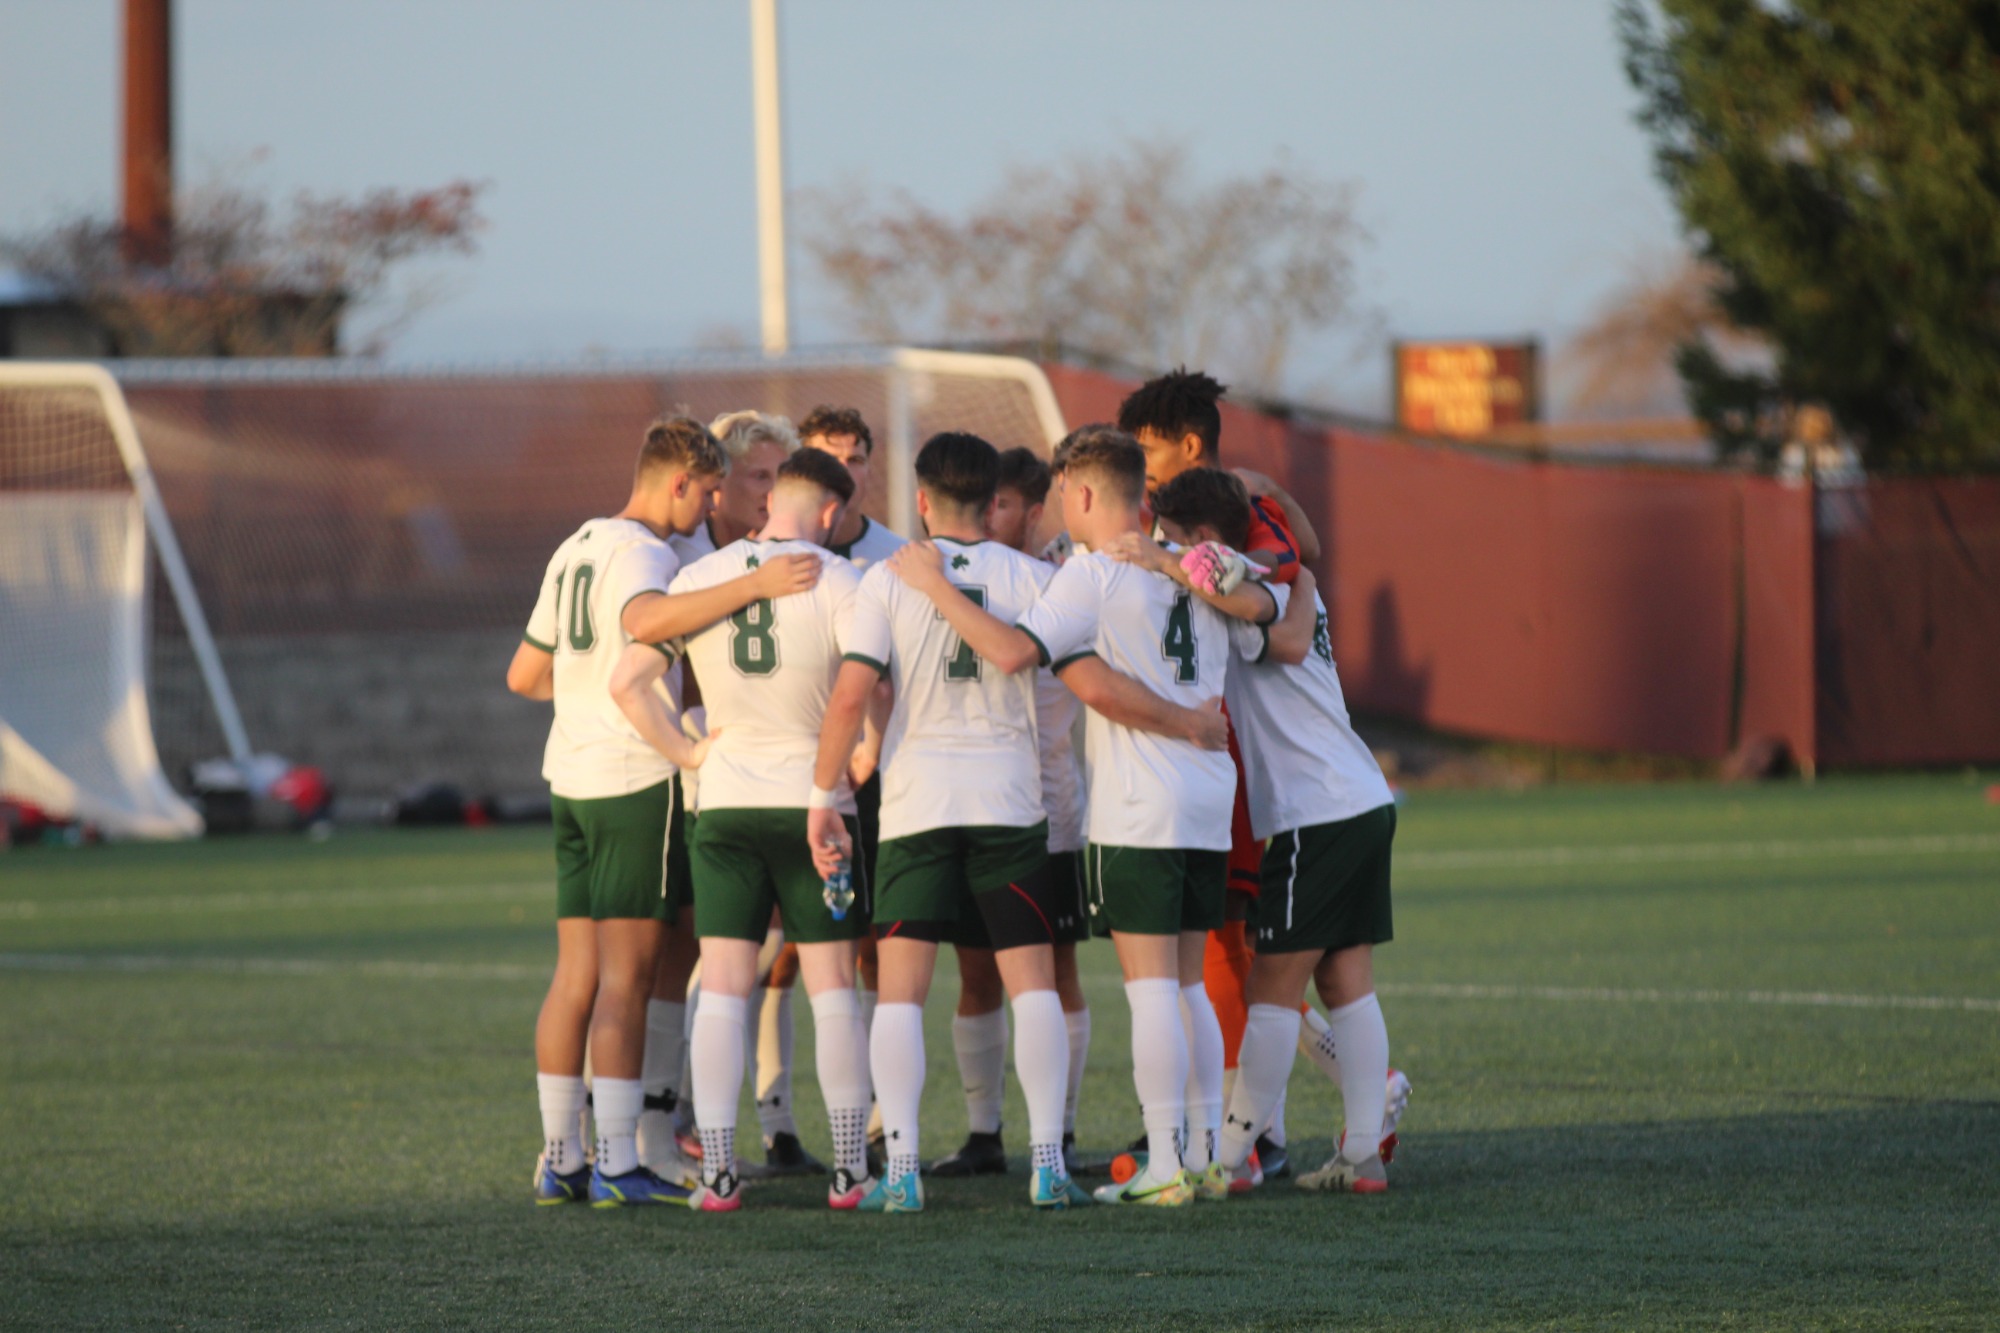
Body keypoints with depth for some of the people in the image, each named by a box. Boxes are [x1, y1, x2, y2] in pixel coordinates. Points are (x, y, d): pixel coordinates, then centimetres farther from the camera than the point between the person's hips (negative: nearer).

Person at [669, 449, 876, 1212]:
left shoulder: (698, 579, 1)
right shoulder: (837, 582, -8)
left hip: (725, 803, 2)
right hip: (814, 801, -2)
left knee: (722, 990, 3)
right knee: (832, 990, 5)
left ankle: (716, 1172, -4)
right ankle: (850, 1170, 5)